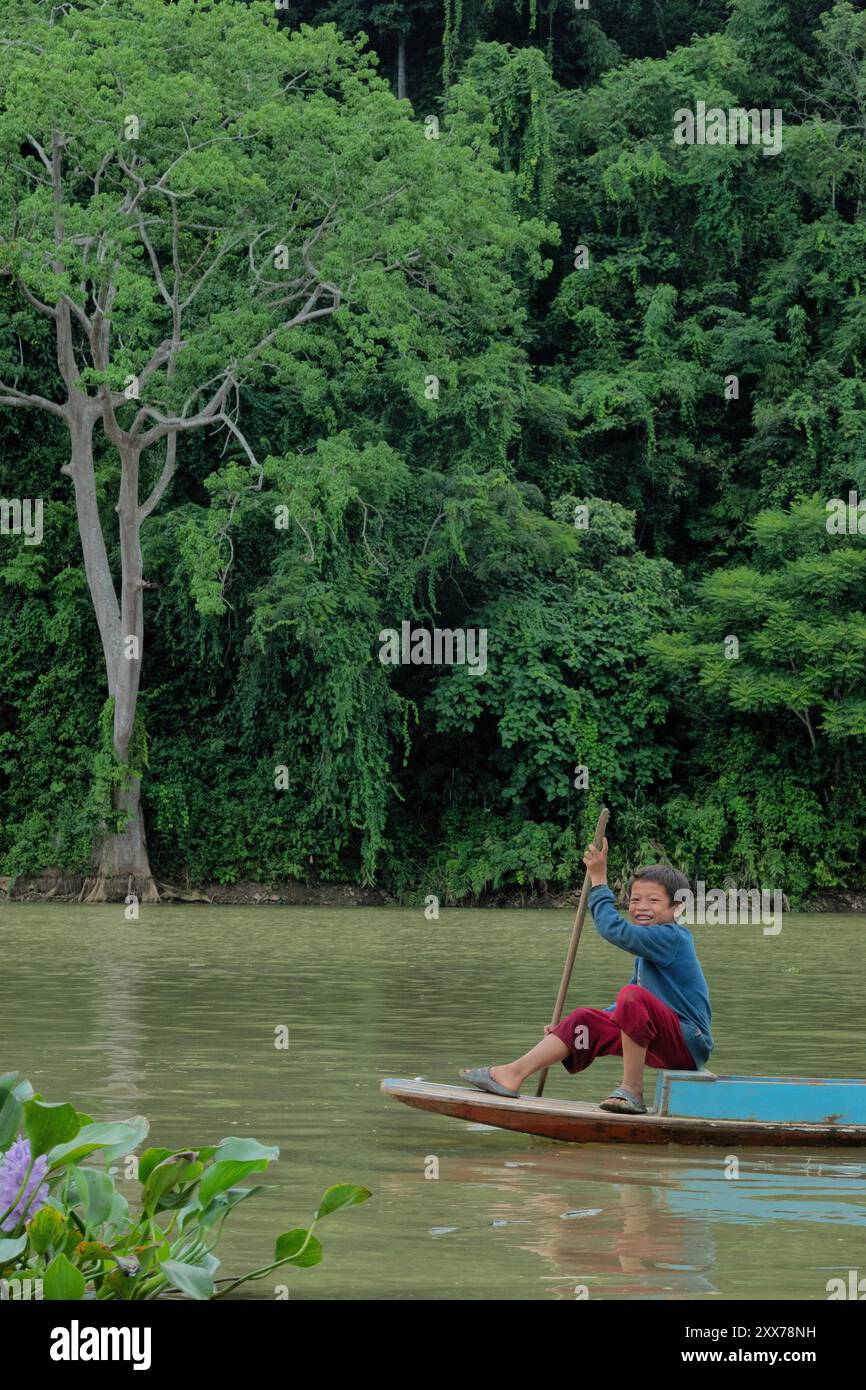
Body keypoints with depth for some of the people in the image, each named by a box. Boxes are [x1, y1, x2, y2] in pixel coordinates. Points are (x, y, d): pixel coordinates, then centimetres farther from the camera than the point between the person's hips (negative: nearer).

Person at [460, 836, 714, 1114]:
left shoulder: (671, 937, -11)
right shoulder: (649, 949, 20)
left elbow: (613, 930, -24)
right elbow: (625, 1009, 26)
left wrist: (598, 879, -16)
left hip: (690, 1046, -9)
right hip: (665, 1044, 10)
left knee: (632, 996, -32)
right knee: (586, 1020, 3)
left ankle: (632, 1091, -24)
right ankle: (513, 1074, -5)